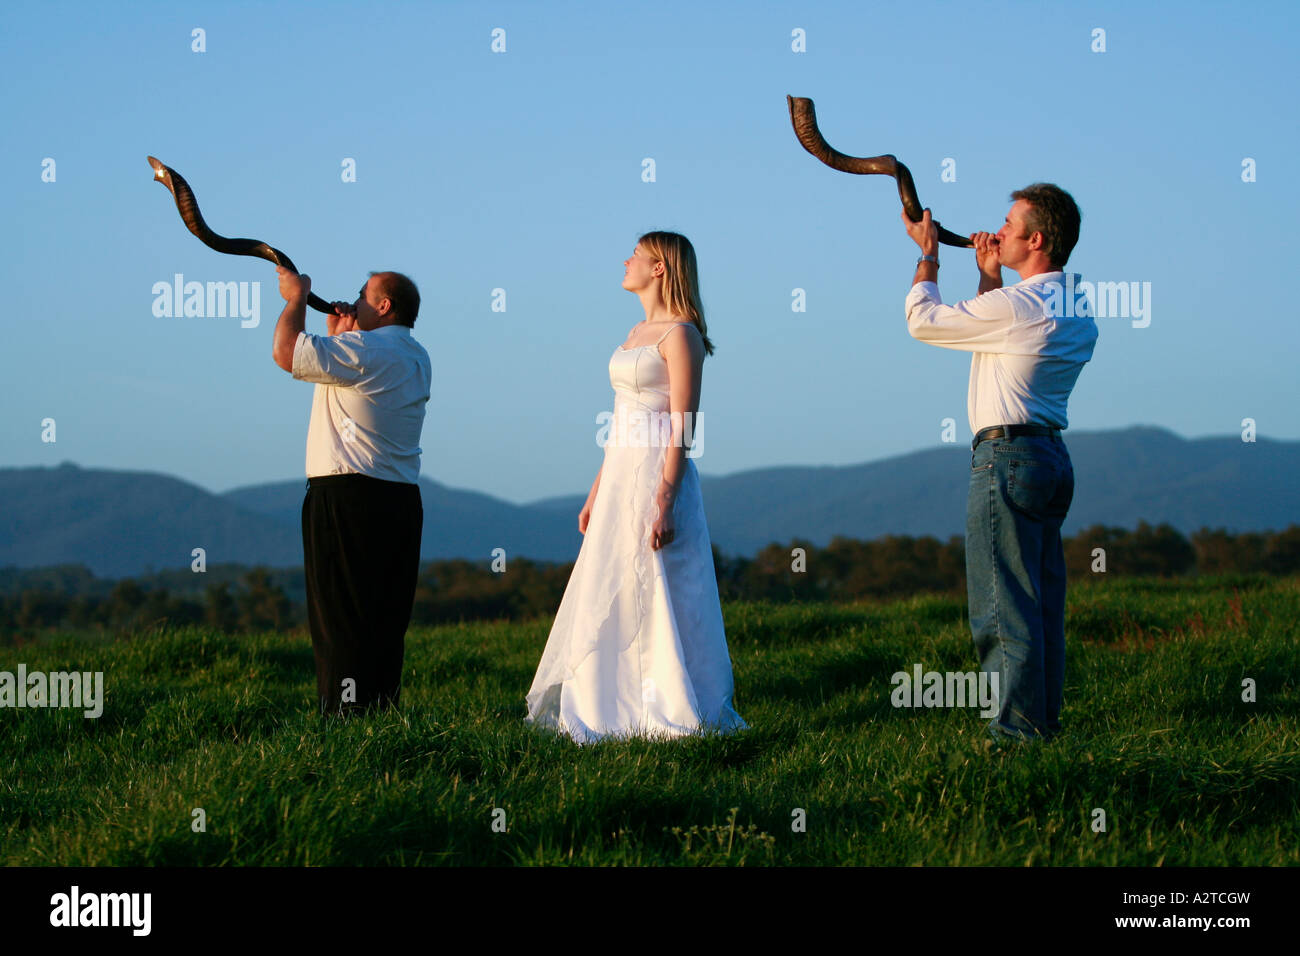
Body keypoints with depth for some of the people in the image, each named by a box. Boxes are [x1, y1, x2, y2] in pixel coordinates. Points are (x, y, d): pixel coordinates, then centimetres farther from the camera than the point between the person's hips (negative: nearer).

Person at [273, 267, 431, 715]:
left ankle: (346, 711, -9)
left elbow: (286, 351, -14)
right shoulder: (416, 358, 16)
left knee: (342, 617, -6)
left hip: (349, 497, -9)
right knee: (386, 618, 11)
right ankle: (385, 708, 14)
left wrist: (297, 298, 0)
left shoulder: (364, 350, -13)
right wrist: (338, 333, 17)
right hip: (401, 498, 9)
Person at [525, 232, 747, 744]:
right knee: (609, 602, 9)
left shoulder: (680, 334, -11)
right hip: (620, 477, 9)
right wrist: (596, 492, 18)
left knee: (655, 601, -6)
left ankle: (674, 711, 0)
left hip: (657, 476, -9)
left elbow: (682, 428, -16)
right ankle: (615, 707, 14)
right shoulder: (637, 333, 17)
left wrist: (664, 503, -22)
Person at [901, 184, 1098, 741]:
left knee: (1002, 603, -7)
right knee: (1043, 601, 12)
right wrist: (991, 276, 24)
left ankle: (1018, 727, -7)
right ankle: (1045, 717, 15)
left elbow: (923, 320, -5)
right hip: (1052, 455, 9)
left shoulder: (1016, 306, -17)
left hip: (1007, 455, -9)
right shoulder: (1079, 309, 11)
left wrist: (928, 253, 9)